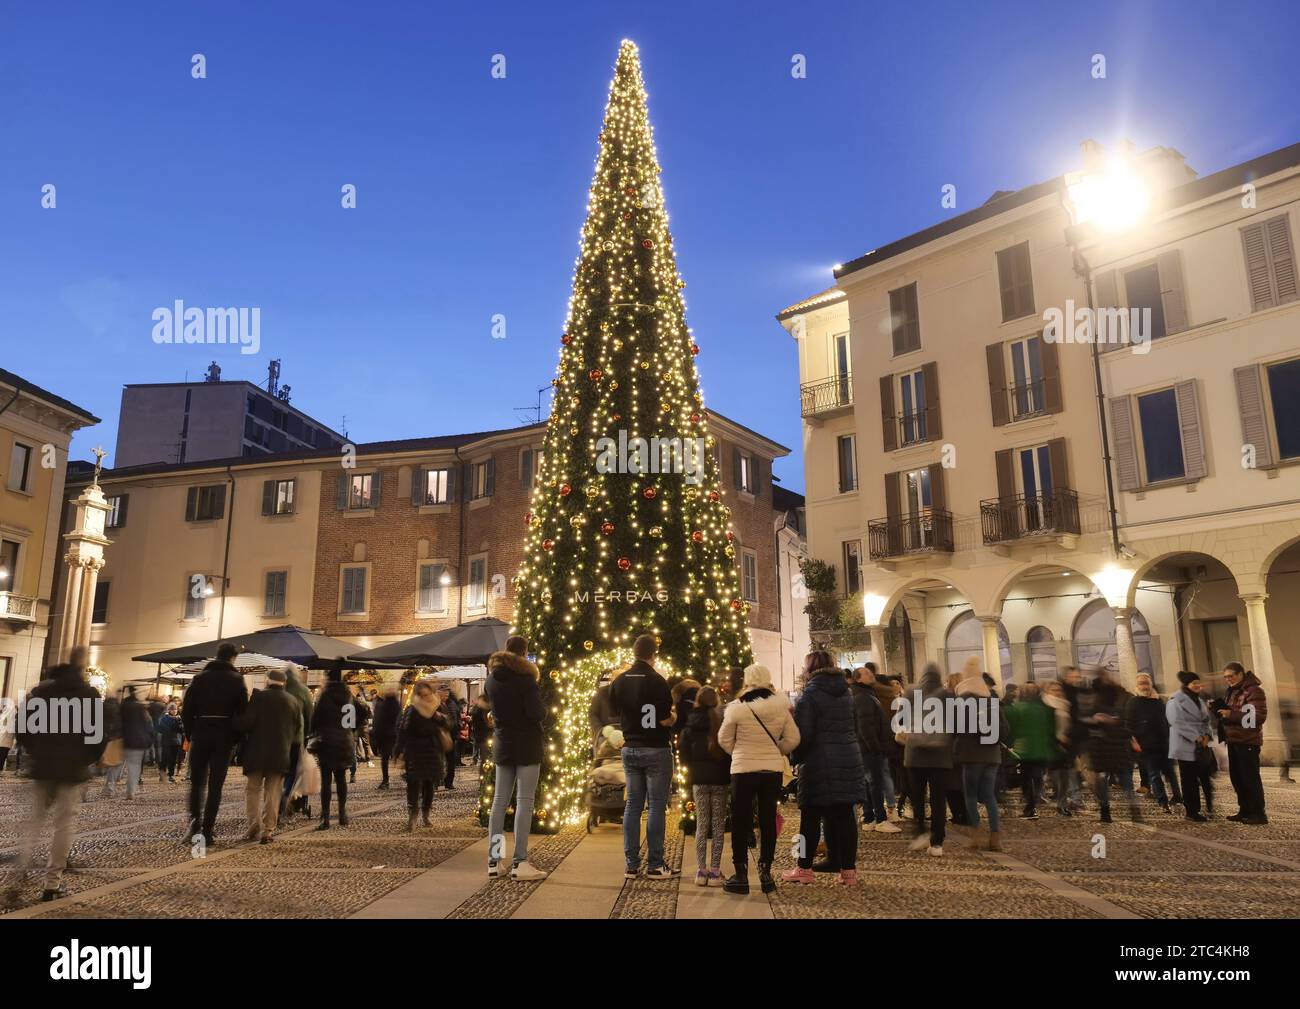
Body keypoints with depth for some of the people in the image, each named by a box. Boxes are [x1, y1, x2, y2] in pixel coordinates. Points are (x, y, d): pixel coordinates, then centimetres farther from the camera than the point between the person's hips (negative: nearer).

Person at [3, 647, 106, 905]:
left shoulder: (41, 689, 4)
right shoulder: (90, 694, -7)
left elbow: (23, 725, 3)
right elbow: (97, 733, -10)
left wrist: (35, 751, 15)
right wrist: (88, 758, 6)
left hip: (42, 766, 4)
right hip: (72, 768, -3)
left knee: (34, 821, 13)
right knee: (64, 823, 3)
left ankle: (17, 879, 2)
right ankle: (52, 884, 4)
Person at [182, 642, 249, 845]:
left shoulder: (200, 678, 5)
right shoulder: (236, 680, -1)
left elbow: (187, 709, 2)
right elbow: (242, 712, -5)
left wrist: (190, 734, 10)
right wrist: (236, 738, 6)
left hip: (200, 735, 1)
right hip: (224, 739, -1)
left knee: (196, 781, 16)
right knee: (215, 785, 3)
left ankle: (195, 818, -2)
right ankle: (207, 830, 1)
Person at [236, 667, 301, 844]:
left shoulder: (259, 697, -9)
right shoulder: (293, 701, 3)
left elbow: (246, 722, -15)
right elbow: (298, 728, 9)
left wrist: (237, 726, 5)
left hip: (257, 753, -2)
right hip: (281, 754, 2)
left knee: (253, 790, 10)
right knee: (273, 793, 8)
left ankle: (254, 828, 0)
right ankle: (268, 831, 6)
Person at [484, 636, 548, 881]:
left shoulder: (492, 679, 7)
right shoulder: (525, 677, -13)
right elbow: (536, 713, -19)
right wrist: (543, 711, 1)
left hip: (503, 745, 6)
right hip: (526, 745, -6)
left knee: (500, 800, 10)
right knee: (525, 801, -4)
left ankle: (493, 860, 12)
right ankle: (519, 863, -5)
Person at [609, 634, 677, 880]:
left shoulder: (619, 682, 3)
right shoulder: (657, 681, -15)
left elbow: (616, 713, 10)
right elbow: (665, 720, -16)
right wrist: (675, 717, 4)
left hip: (630, 749, 6)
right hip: (656, 750, -5)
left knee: (633, 805, 11)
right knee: (656, 806, 1)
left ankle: (631, 864, 13)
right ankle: (655, 865, 4)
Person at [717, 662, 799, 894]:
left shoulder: (737, 708, -13)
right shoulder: (781, 707, -4)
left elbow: (724, 740, -2)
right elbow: (793, 739, 3)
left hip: (744, 770, -3)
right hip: (773, 770, 3)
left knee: (740, 822, 8)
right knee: (768, 821, 11)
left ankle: (740, 875, 11)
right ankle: (766, 873, 16)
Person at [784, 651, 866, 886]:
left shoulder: (810, 695, -8)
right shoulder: (846, 693, 12)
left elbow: (803, 734, -11)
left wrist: (796, 758, 0)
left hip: (819, 762, -6)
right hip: (849, 760, 6)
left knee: (811, 816, 2)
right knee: (845, 814, 7)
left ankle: (804, 869, 9)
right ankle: (848, 869, 10)